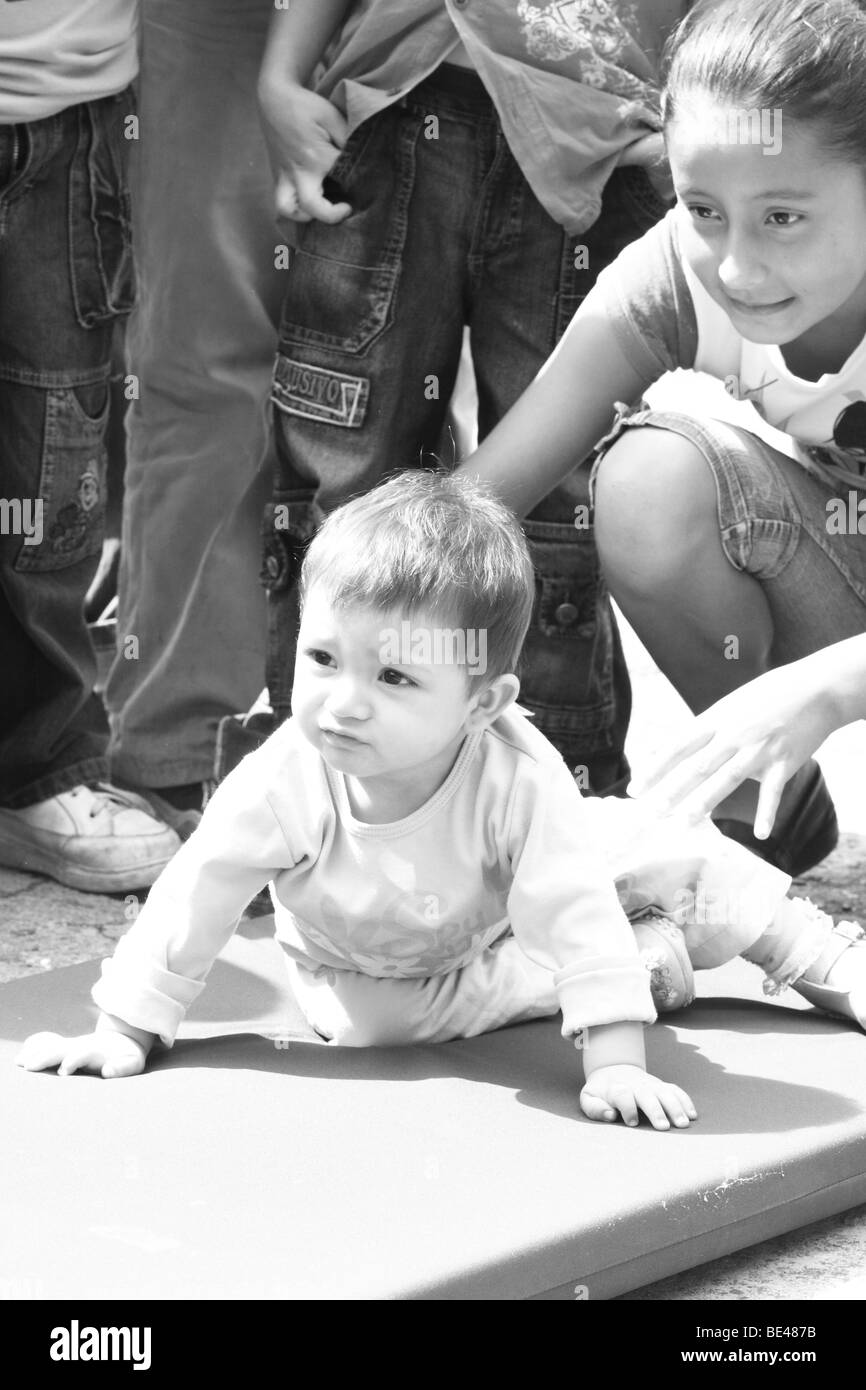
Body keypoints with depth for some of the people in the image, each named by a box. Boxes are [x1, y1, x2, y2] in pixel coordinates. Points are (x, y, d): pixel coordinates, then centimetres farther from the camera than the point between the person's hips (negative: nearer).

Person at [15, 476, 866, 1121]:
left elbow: (575, 915, -42)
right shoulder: (285, 781, -40)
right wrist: (121, 1035, -30)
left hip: (509, 896, 0)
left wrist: (615, 1067, -49)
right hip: (361, 963, 1)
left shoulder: (518, 776, -42)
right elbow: (196, 897, -30)